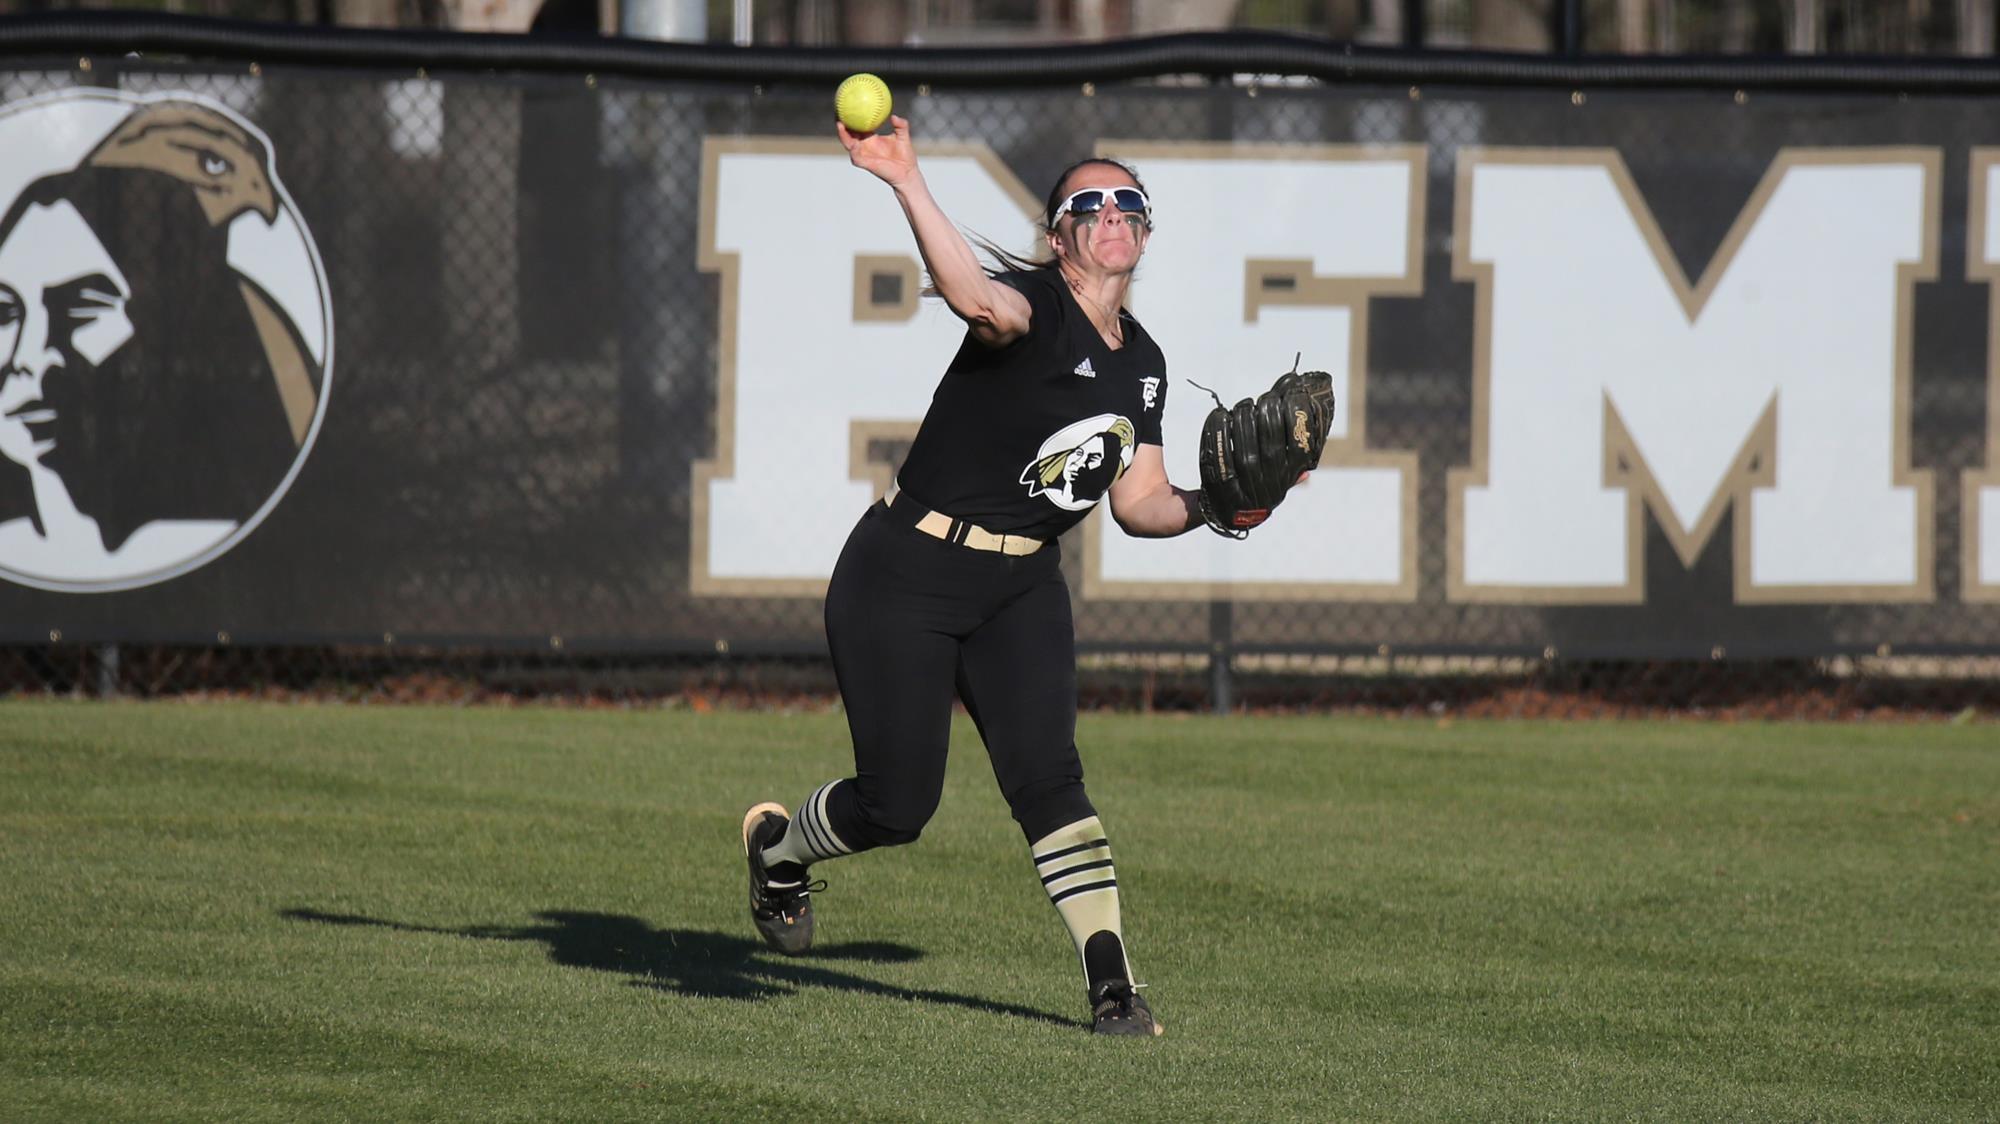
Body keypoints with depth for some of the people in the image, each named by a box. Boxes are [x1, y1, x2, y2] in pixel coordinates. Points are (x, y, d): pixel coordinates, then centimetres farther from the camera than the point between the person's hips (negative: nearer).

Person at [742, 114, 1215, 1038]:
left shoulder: (1143, 363, 8)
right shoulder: (1033, 305, -17)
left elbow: (1140, 503, 14)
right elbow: (982, 303, -43)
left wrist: (1206, 506, -6)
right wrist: (907, 184, -57)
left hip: (1020, 594, 6)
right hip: (904, 579, -5)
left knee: (1045, 777, -15)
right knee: (898, 805, -2)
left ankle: (1111, 985, -18)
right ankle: (779, 844, 32)